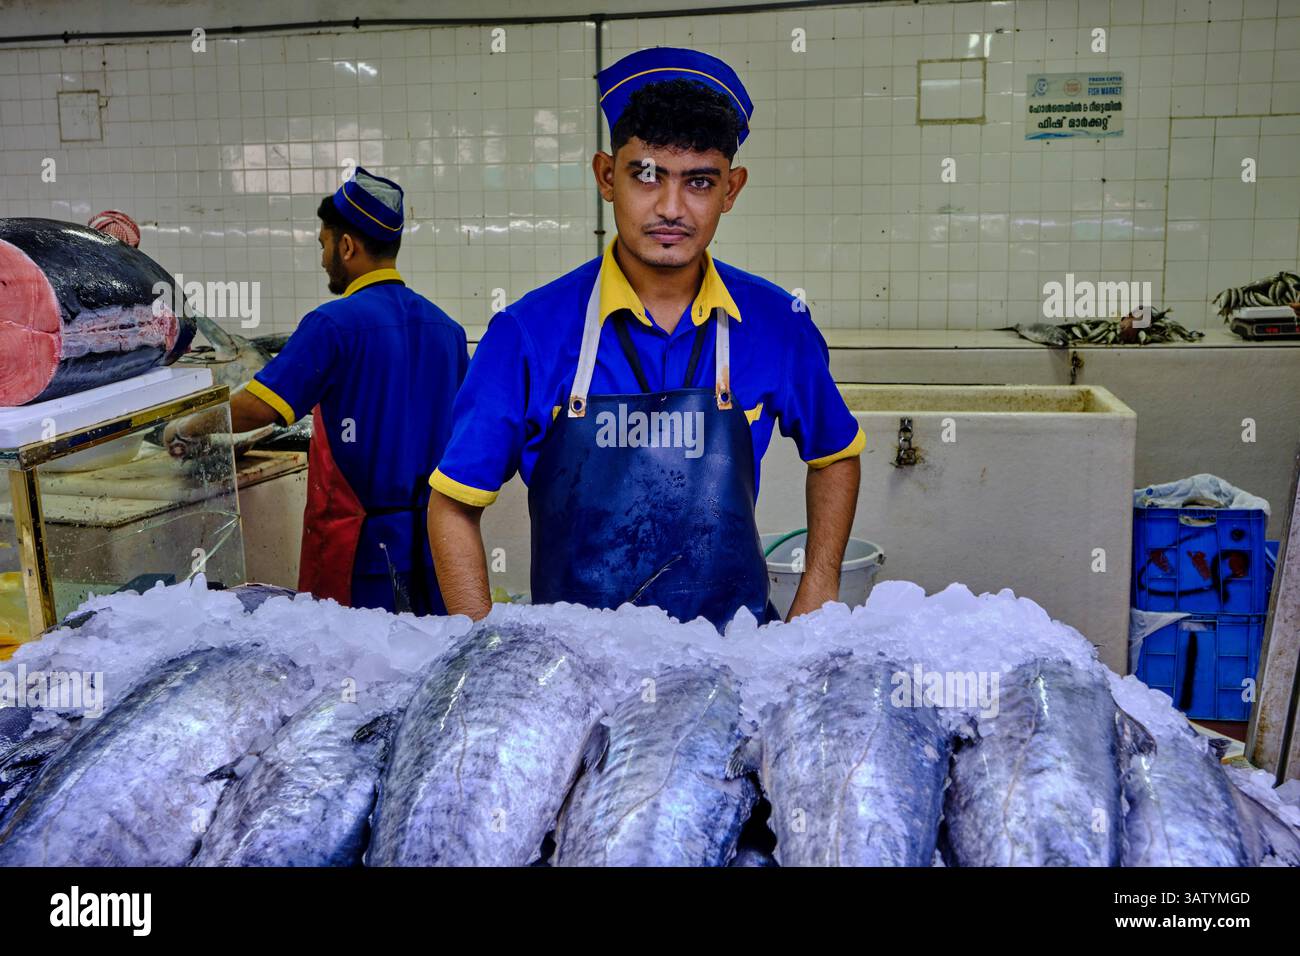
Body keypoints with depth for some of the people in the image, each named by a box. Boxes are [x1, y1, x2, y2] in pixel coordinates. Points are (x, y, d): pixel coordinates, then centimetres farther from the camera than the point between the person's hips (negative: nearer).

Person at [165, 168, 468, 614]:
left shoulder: (335, 323, -13)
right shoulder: (446, 327, 7)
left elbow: (257, 407, -16)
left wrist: (185, 429, 1)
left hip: (363, 543, -6)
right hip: (436, 540, 6)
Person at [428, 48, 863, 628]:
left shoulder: (777, 324, 1)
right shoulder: (529, 331, -5)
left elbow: (834, 455, 17)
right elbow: (453, 507, 2)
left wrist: (816, 601, 8)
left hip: (735, 647, 2)